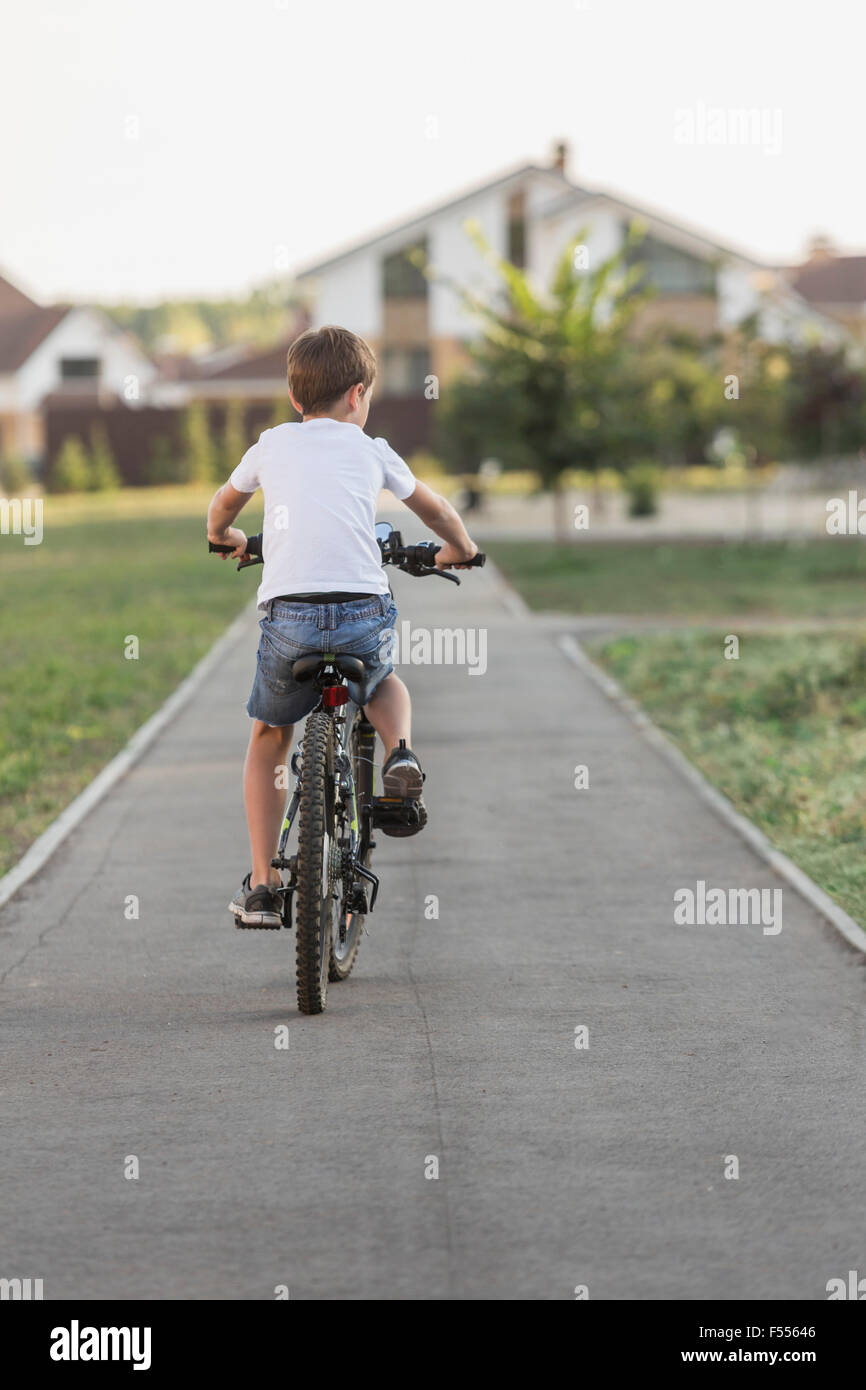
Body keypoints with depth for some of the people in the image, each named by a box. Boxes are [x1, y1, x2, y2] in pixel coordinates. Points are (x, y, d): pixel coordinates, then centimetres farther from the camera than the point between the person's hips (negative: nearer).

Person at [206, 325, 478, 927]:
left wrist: (225, 537, 62)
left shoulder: (272, 445, 19)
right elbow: (436, 508, 33)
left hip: (288, 616, 0)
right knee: (387, 684, 35)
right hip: (364, 614, 0)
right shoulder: (371, 451, 17)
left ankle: (262, 885, 17)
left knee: (268, 739, 24)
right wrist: (459, 549, 54)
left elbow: (224, 503, 39)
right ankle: (400, 754, 2)